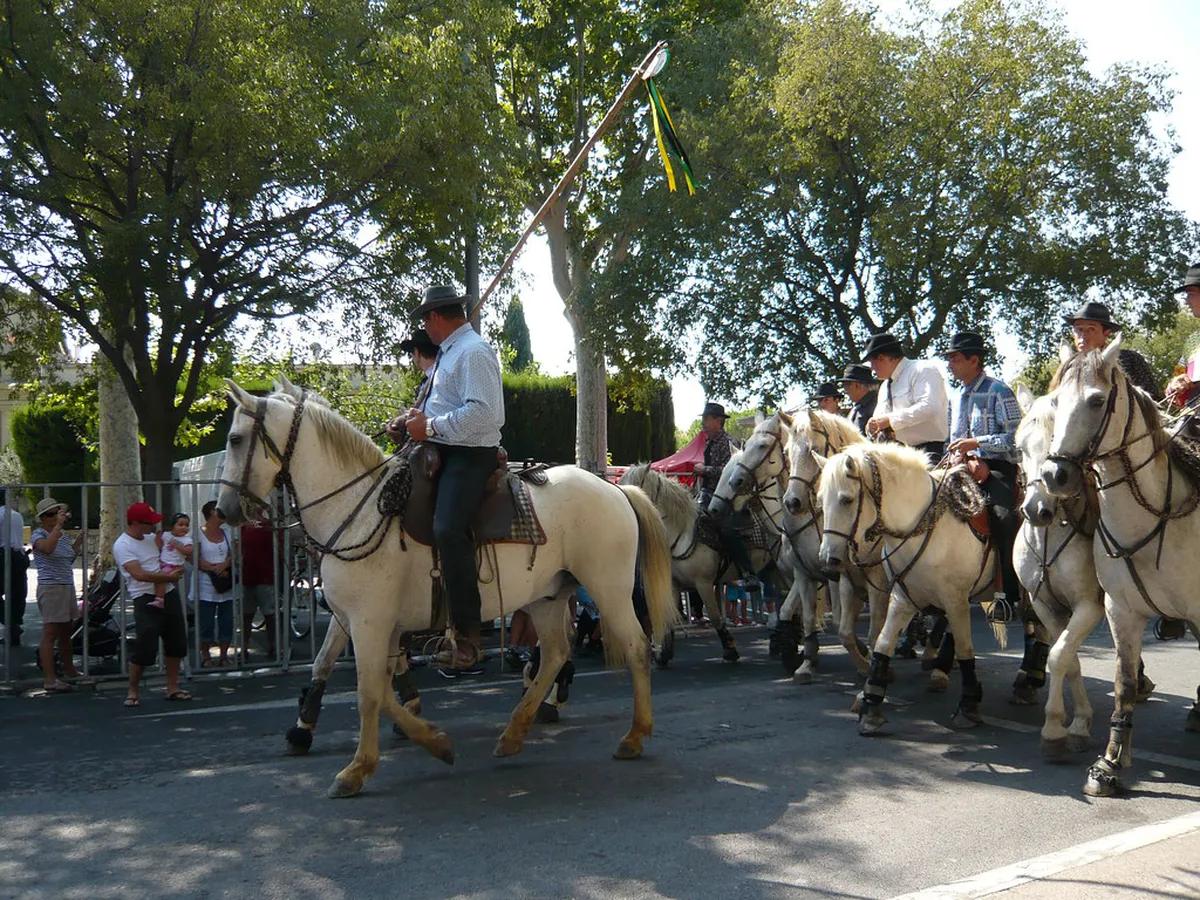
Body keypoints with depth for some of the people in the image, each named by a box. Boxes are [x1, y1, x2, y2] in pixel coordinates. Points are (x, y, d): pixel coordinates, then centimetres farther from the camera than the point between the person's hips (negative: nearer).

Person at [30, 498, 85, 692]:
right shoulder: (38, 535, -8)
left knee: (65, 632, 17)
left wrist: (78, 542, 13)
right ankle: (49, 680, -8)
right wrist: (58, 525, -29)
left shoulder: (63, 534, 14)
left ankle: (69, 672, 28)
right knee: (50, 634, -8)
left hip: (68, 586, 8)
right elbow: (47, 548, -32)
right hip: (50, 587, -8)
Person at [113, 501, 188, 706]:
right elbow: (139, 574, -22)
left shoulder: (151, 537, 11)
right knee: (145, 648, -9)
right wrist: (168, 577, -15)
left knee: (176, 643, 12)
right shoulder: (122, 546, -12)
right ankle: (133, 691, 8)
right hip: (146, 600, -8)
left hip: (169, 595, 8)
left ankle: (172, 688, 23)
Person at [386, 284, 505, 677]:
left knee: (447, 528, -29)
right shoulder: (448, 353, 20)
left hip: (469, 456, -11)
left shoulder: (474, 351, -11)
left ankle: (468, 639, -26)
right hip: (439, 453, 11)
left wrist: (431, 427, -20)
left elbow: (482, 410, -23)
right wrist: (411, 419, 11)